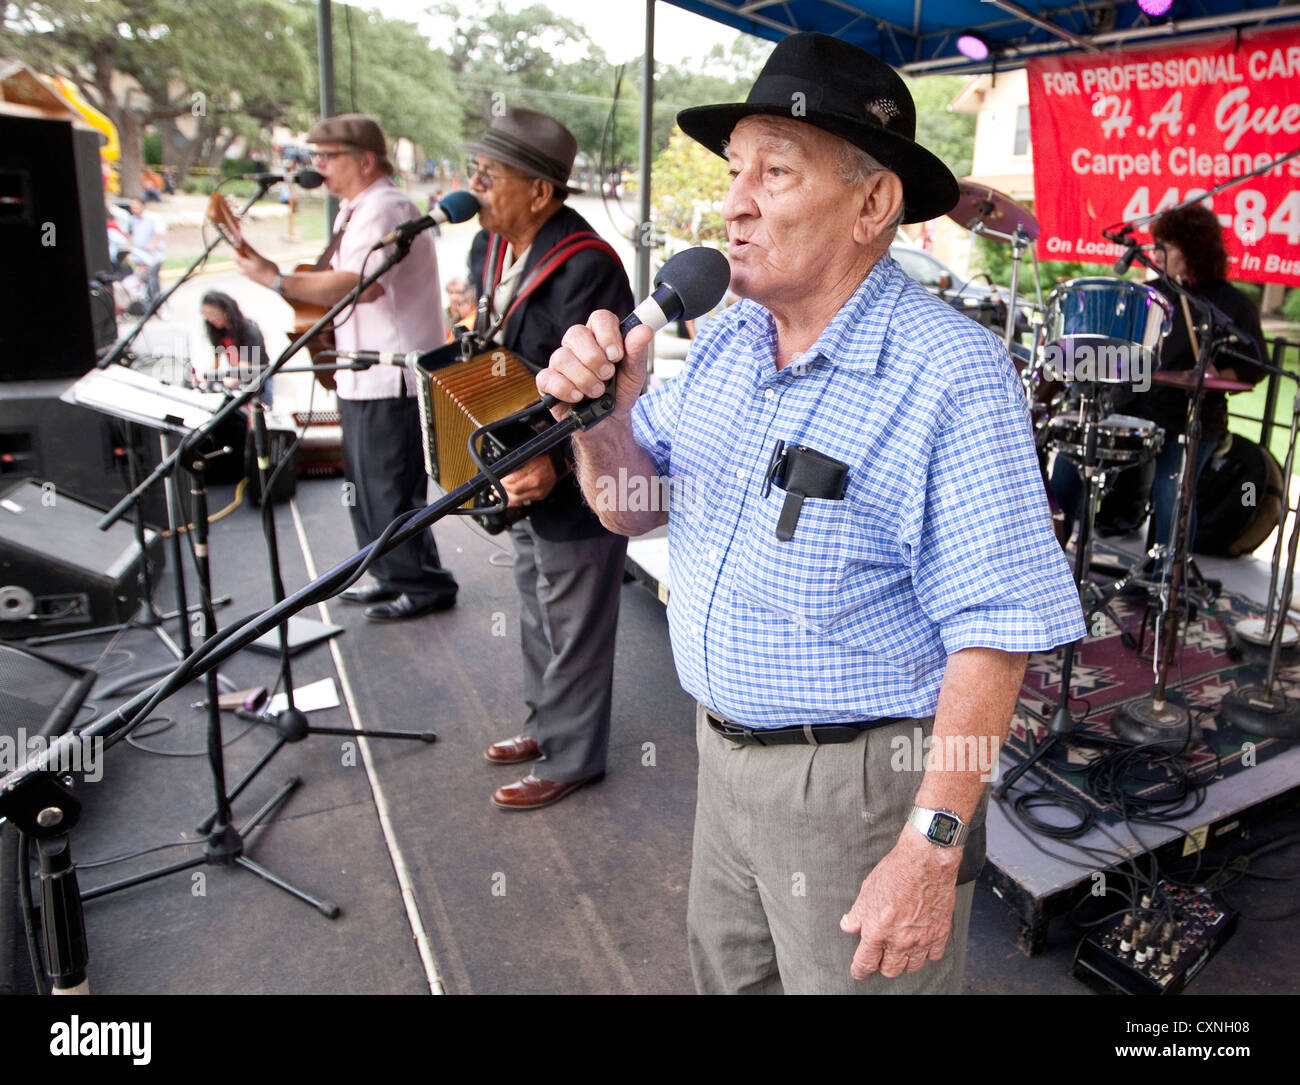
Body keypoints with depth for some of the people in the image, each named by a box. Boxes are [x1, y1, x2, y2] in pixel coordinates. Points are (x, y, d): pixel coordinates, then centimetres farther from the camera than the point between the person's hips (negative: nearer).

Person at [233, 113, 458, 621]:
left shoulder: (383, 208, -16)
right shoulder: (356, 209, 17)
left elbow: (362, 283, -31)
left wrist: (278, 281, -26)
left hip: (391, 379, -11)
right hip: (365, 375, 11)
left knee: (388, 489, -4)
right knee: (366, 485, 18)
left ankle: (425, 585, 10)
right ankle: (391, 576, 31)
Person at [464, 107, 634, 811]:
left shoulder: (587, 269, -24)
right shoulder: (489, 246, 5)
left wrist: (556, 467, -30)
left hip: (575, 486, -9)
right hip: (519, 473, 10)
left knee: (573, 627, 6)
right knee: (537, 615, 24)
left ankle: (571, 758, 25)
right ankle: (545, 725, 44)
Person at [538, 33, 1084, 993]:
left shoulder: (953, 376, -21)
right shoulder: (724, 340, 1)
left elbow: (993, 633, -22)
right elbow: (633, 510, 5)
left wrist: (933, 849, -21)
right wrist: (599, 414, -15)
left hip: (859, 781, -6)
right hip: (723, 749, 7)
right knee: (727, 969, 27)